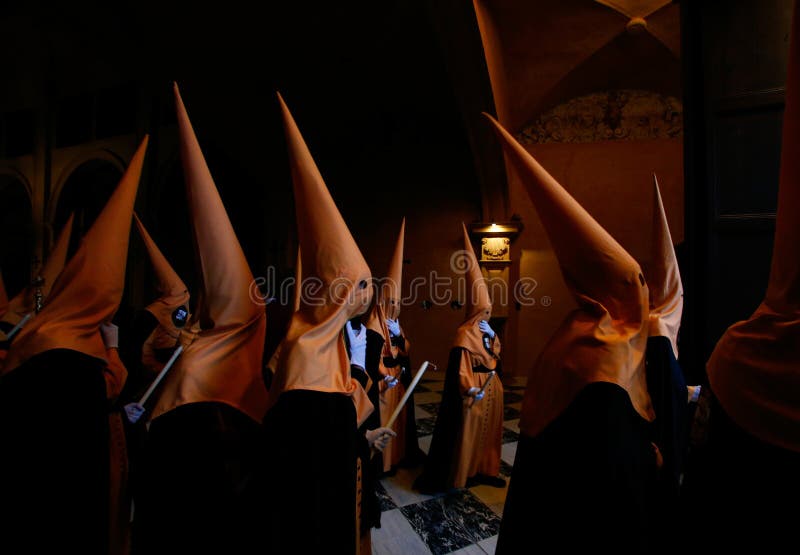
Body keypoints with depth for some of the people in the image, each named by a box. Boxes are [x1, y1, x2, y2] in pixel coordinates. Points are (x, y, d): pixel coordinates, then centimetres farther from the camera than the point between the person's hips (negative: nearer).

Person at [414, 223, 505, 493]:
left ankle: (483, 470, 33)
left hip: (491, 386, 9)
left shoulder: (486, 329, 7)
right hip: (474, 388, -9)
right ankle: (454, 474, 13)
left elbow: (496, 352, 15)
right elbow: (460, 364, -24)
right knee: (466, 431, 0)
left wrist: (492, 335, -3)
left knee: (487, 428, 17)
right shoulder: (465, 333, -19)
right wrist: (469, 387, -34)